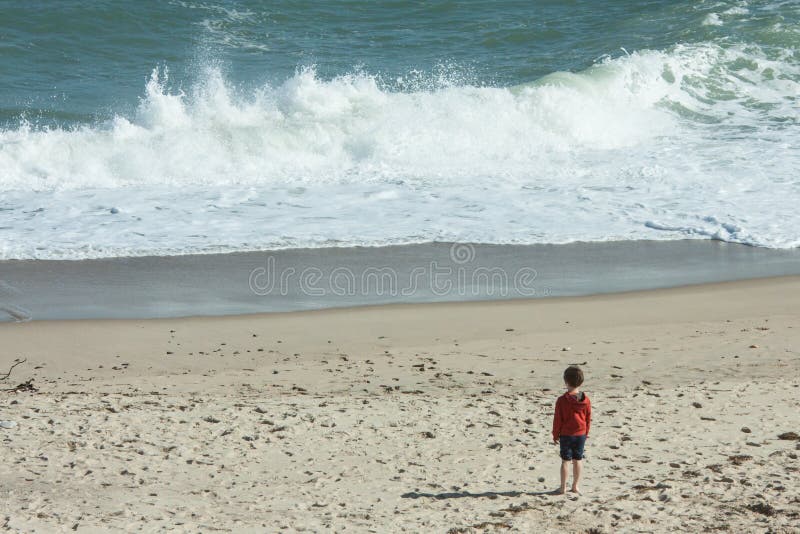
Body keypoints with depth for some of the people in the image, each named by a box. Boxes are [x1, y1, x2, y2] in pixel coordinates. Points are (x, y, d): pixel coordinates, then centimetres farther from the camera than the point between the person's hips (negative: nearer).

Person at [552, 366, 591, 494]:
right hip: (581, 434, 3)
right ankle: (575, 486, 17)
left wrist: (555, 434, 3)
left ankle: (563, 487, 4)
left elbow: (557, 419, -8)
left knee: (565, 460, 2)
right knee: (578, 460, 11)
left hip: (566, 434, -3)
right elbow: (588, 419, 5)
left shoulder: (562, 400, -14)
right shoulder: (586, 400, -3)